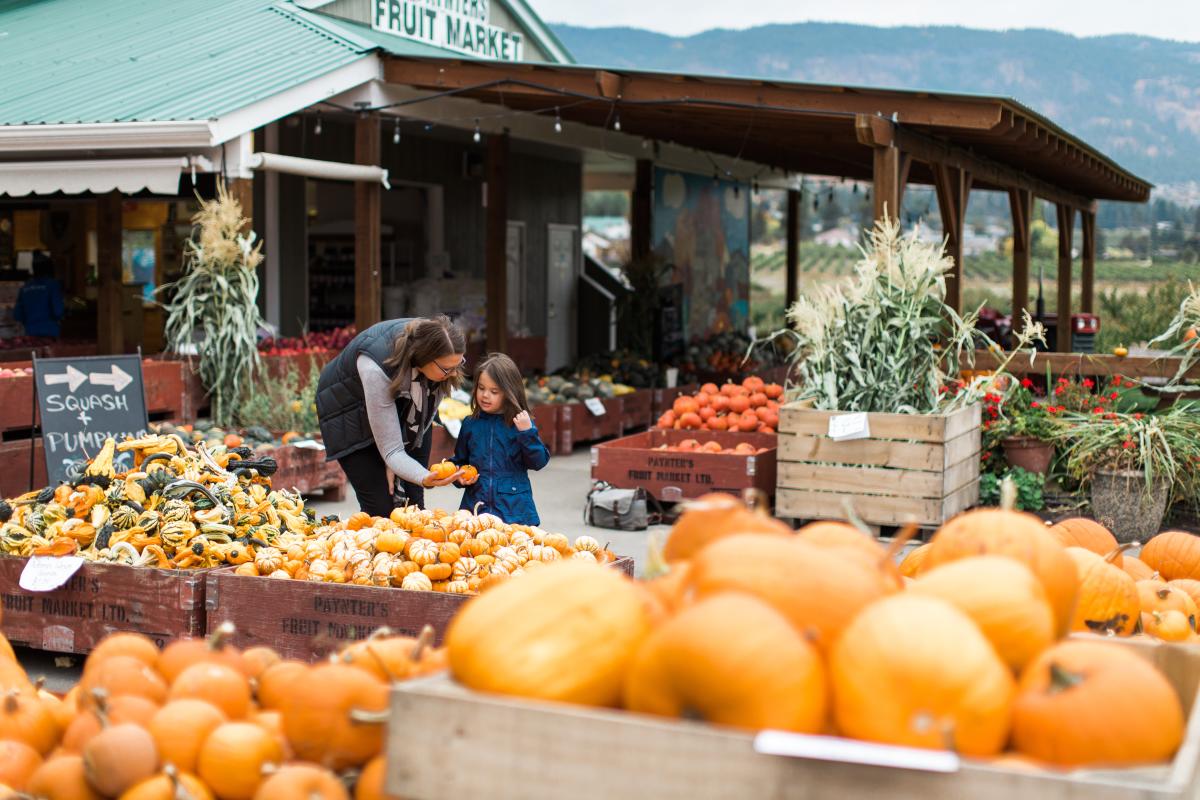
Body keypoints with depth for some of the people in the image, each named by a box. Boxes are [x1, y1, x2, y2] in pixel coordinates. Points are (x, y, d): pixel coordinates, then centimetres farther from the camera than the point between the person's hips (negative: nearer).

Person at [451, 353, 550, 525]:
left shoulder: (521, 422, 0)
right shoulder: (470, 424, 8)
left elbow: (539, 462, -5)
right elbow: (459, 461, 20)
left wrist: (527, 432, -16)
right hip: (475, 504, 2)